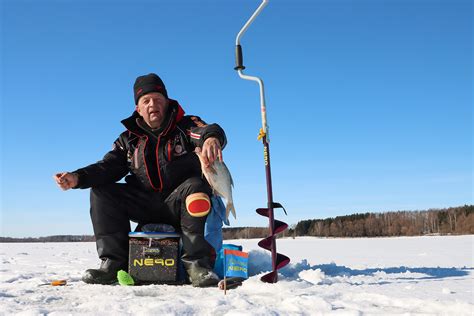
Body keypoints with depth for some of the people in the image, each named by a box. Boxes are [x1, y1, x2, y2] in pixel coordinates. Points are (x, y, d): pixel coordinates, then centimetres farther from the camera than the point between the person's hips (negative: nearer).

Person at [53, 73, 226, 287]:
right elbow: (108, 167, 1)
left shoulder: (185, 125, 1)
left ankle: (197, 263, -29)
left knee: (196, 187, -35)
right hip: (145, 205, 4)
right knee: (101, 192, -11)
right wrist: (77, 178, -18)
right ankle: (113, 263, -11)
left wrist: (211, 137, -48)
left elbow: (209, 131, -21)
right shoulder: (129, 139, 13)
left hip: (180, 203, -4)